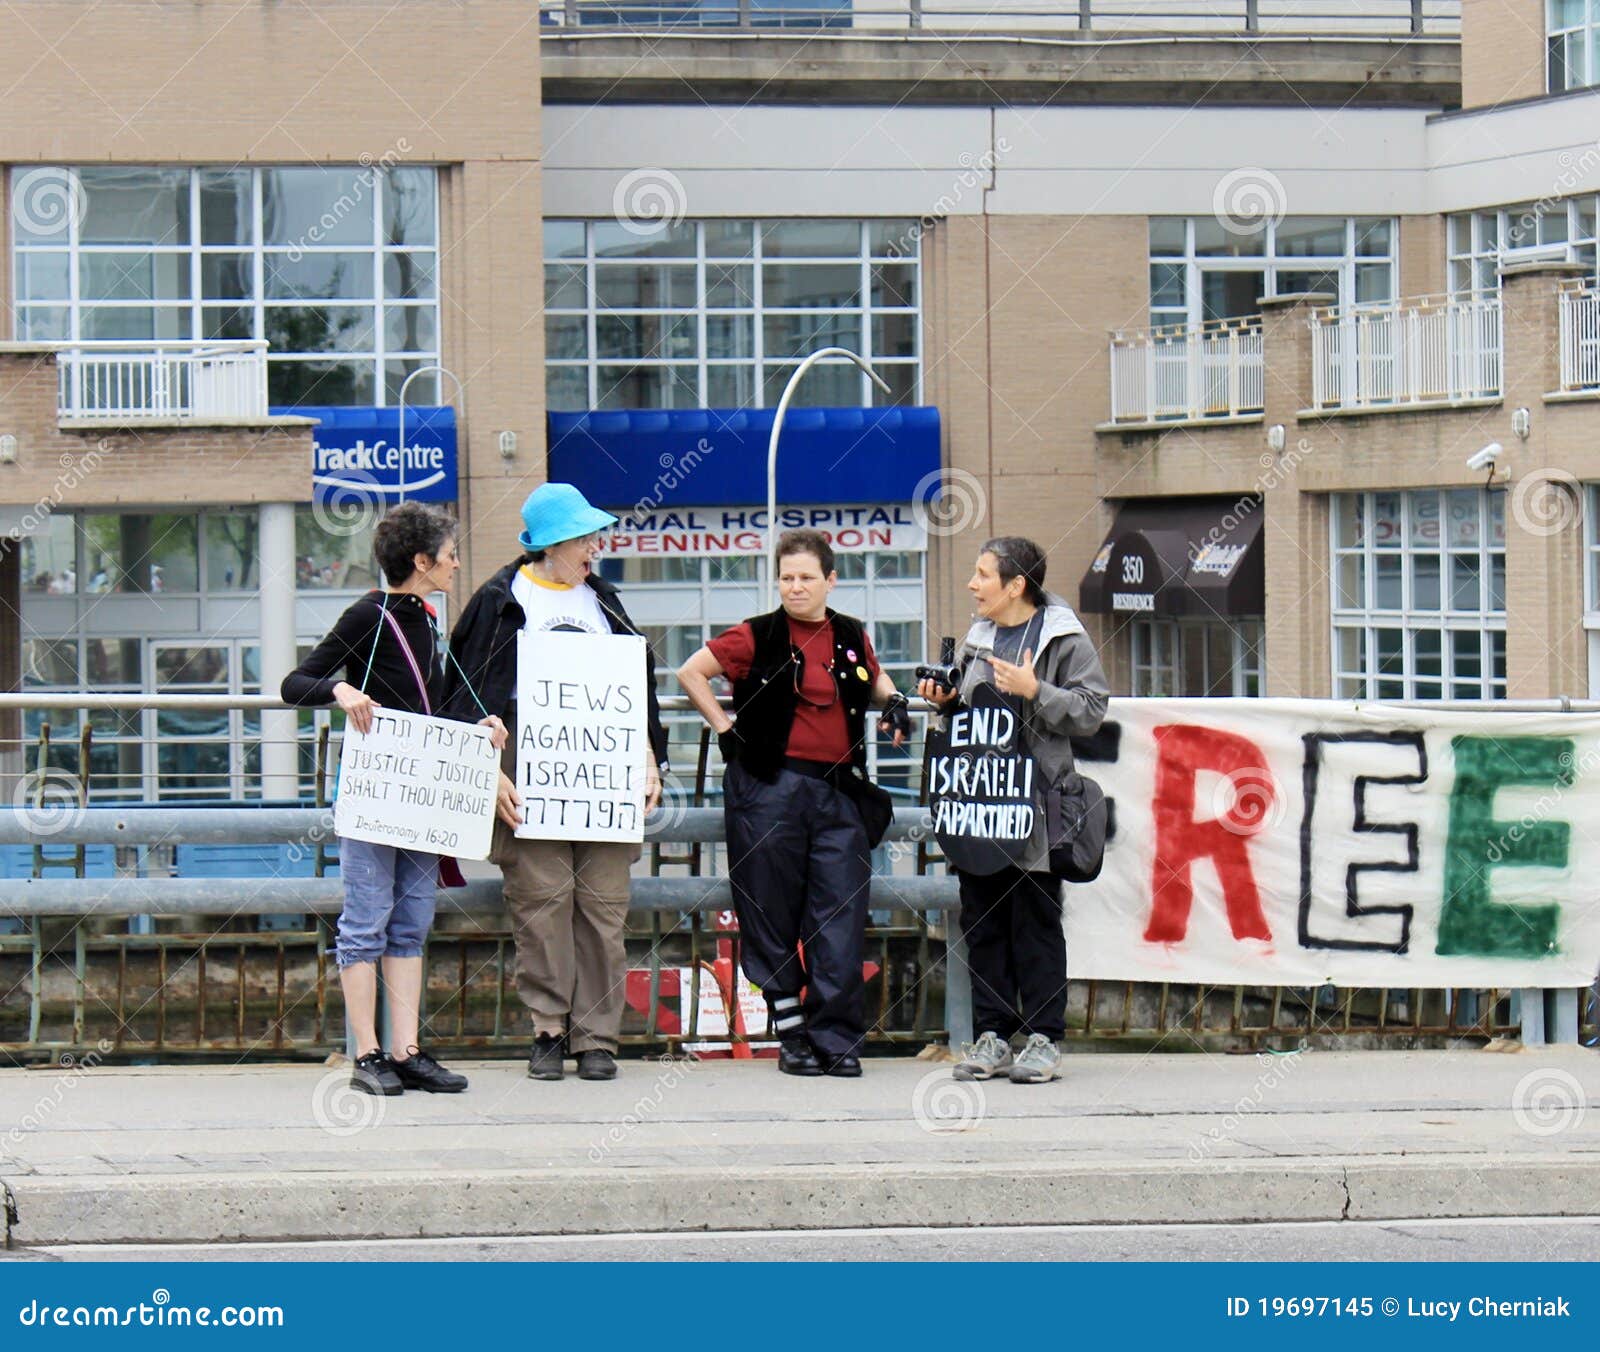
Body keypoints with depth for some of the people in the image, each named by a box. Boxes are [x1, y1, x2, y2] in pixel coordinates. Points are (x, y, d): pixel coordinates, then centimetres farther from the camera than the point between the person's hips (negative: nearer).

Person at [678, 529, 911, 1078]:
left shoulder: (852, 639, 11)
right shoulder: (757, 637, -1)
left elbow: (875, 679, 30)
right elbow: (691, 672, 0)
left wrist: (894, 701, 10)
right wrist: (726, 730, -4)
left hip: (837, 790, 3)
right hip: (770, 786, -3)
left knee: (840, 917, -3)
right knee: (774, 916, 2)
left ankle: (837, 1040, 0)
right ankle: (791, 1036, 10)